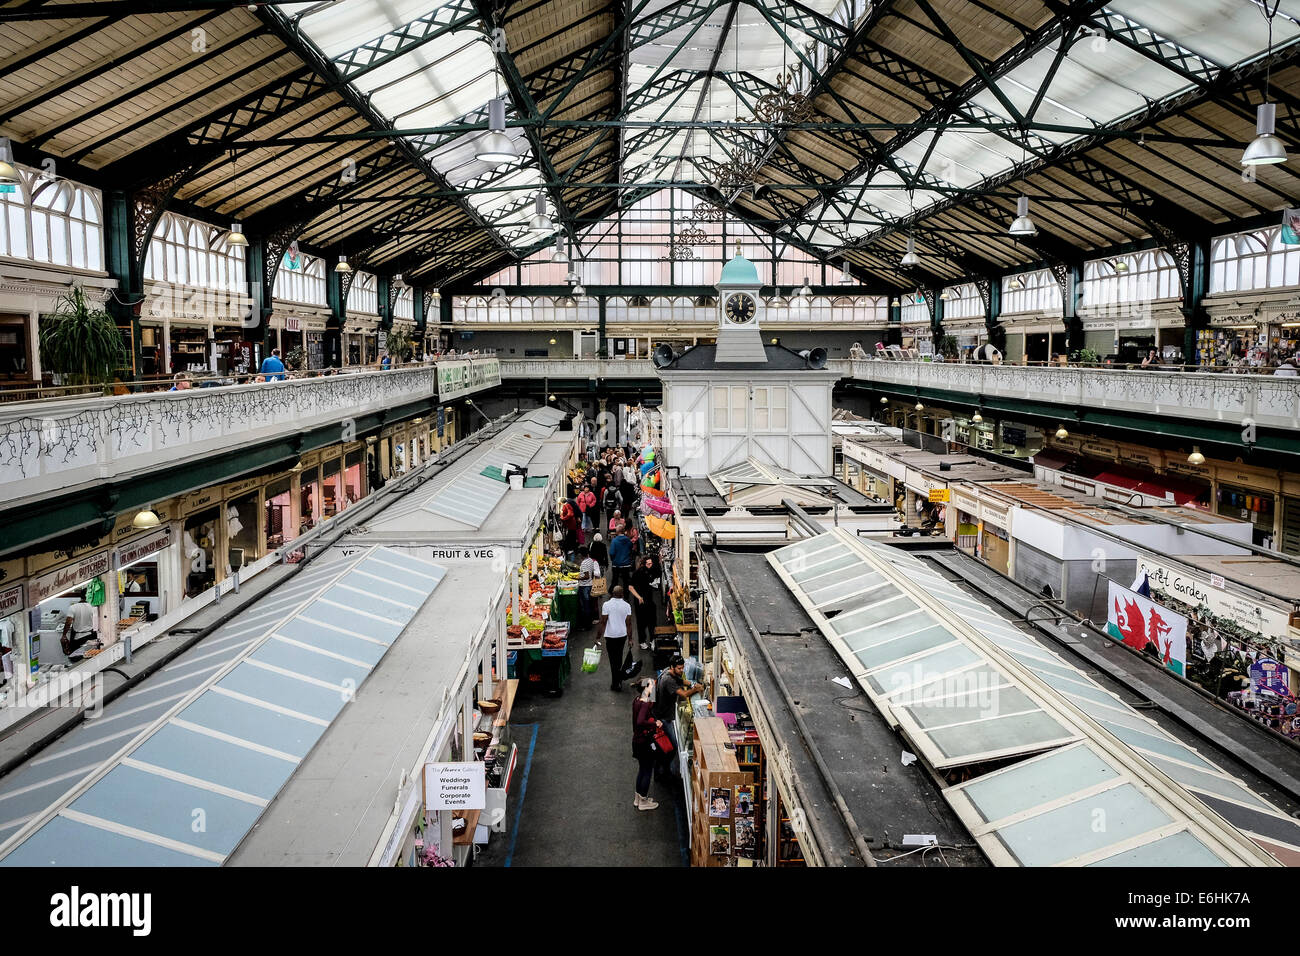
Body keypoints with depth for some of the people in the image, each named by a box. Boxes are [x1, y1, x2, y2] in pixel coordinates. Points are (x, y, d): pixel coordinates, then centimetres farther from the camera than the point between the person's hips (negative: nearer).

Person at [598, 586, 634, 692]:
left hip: (610, 635, -3)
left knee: (613, 659, 4)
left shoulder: (607, 605, -14)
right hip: (622, 635, 4)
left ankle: (615, 684, 7)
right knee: (619, 656, 23)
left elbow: (603, 622, -12)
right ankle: (619, 678, 37)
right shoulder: (627, 605, -5)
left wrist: (599, 634, -1)